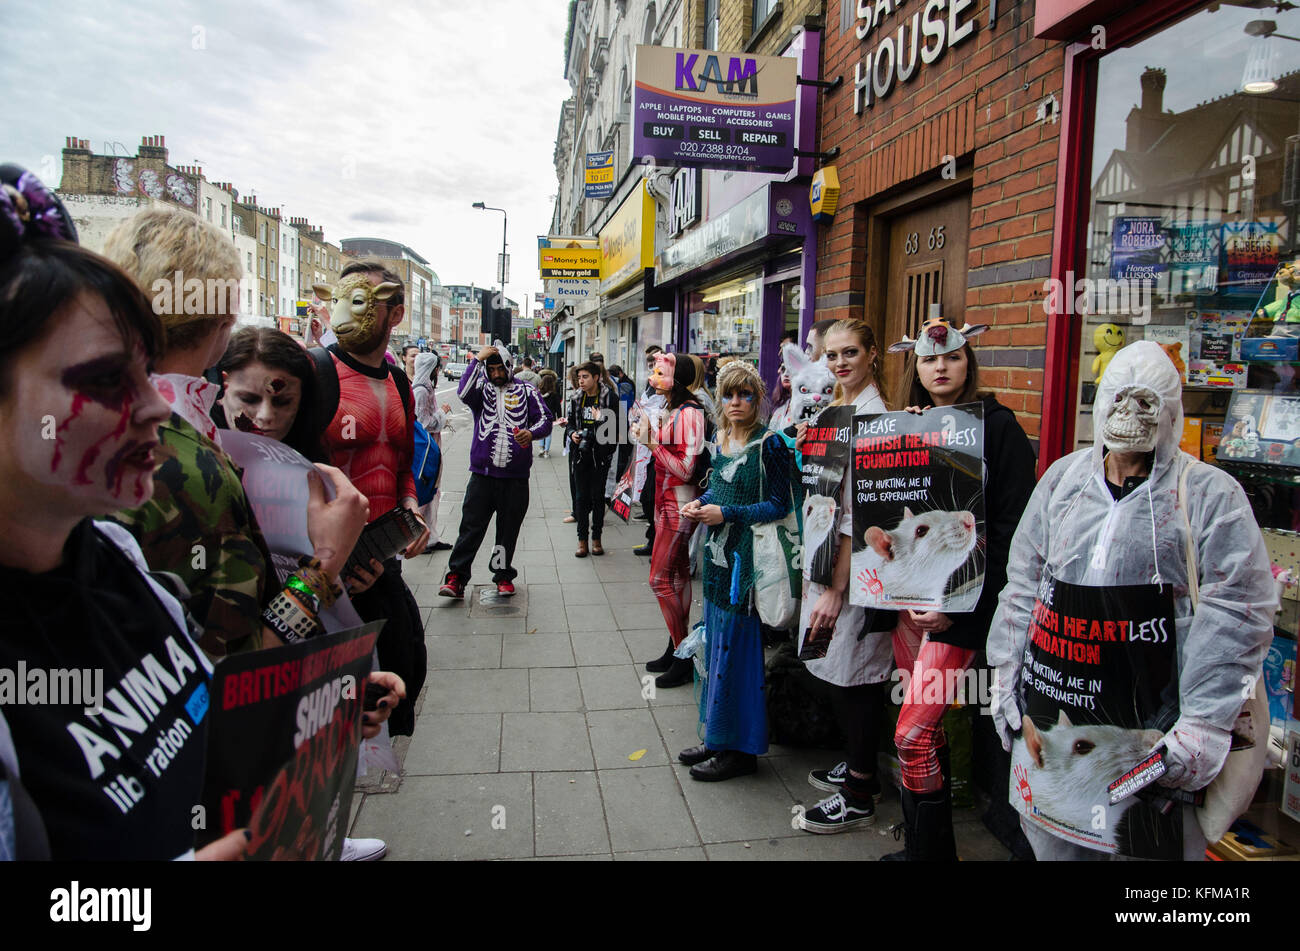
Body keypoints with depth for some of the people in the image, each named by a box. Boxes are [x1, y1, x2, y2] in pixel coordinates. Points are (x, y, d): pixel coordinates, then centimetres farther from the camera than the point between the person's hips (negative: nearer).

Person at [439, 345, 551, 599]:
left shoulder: (526, 390, 7)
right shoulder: (481, 389, 6)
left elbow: (545, 419, 1)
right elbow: (465, 393, -16)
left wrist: (531, 432, -20)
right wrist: (477, 360, -14)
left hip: (515, 476, 1)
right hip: (482, 473, 0)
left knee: (508, 529, 10)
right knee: (471, 525, -2)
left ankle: (503, 575, 25)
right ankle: (456, 577, 3)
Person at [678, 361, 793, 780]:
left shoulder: (769, 444, -12)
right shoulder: (721, 440, 11)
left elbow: (779, 506, -13)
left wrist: (726, 513, -20)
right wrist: (700, 503, 3)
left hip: (747, 559, -8)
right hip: (719, 556, 8)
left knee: (736, 649, -2)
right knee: (717, 646, 14)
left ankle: (740, 749, 11)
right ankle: (718, 738, 27)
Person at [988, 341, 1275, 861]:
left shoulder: (1212, 494, -5)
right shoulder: (1062, 479, 7)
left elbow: (1237, 617, -8)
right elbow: (1021, 588, 9)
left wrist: (1198, 733, -13)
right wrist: (1014, 699, 5)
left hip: (1153, 729, -3)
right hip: (1053, 718, 4)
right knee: (1055, 846, 16)